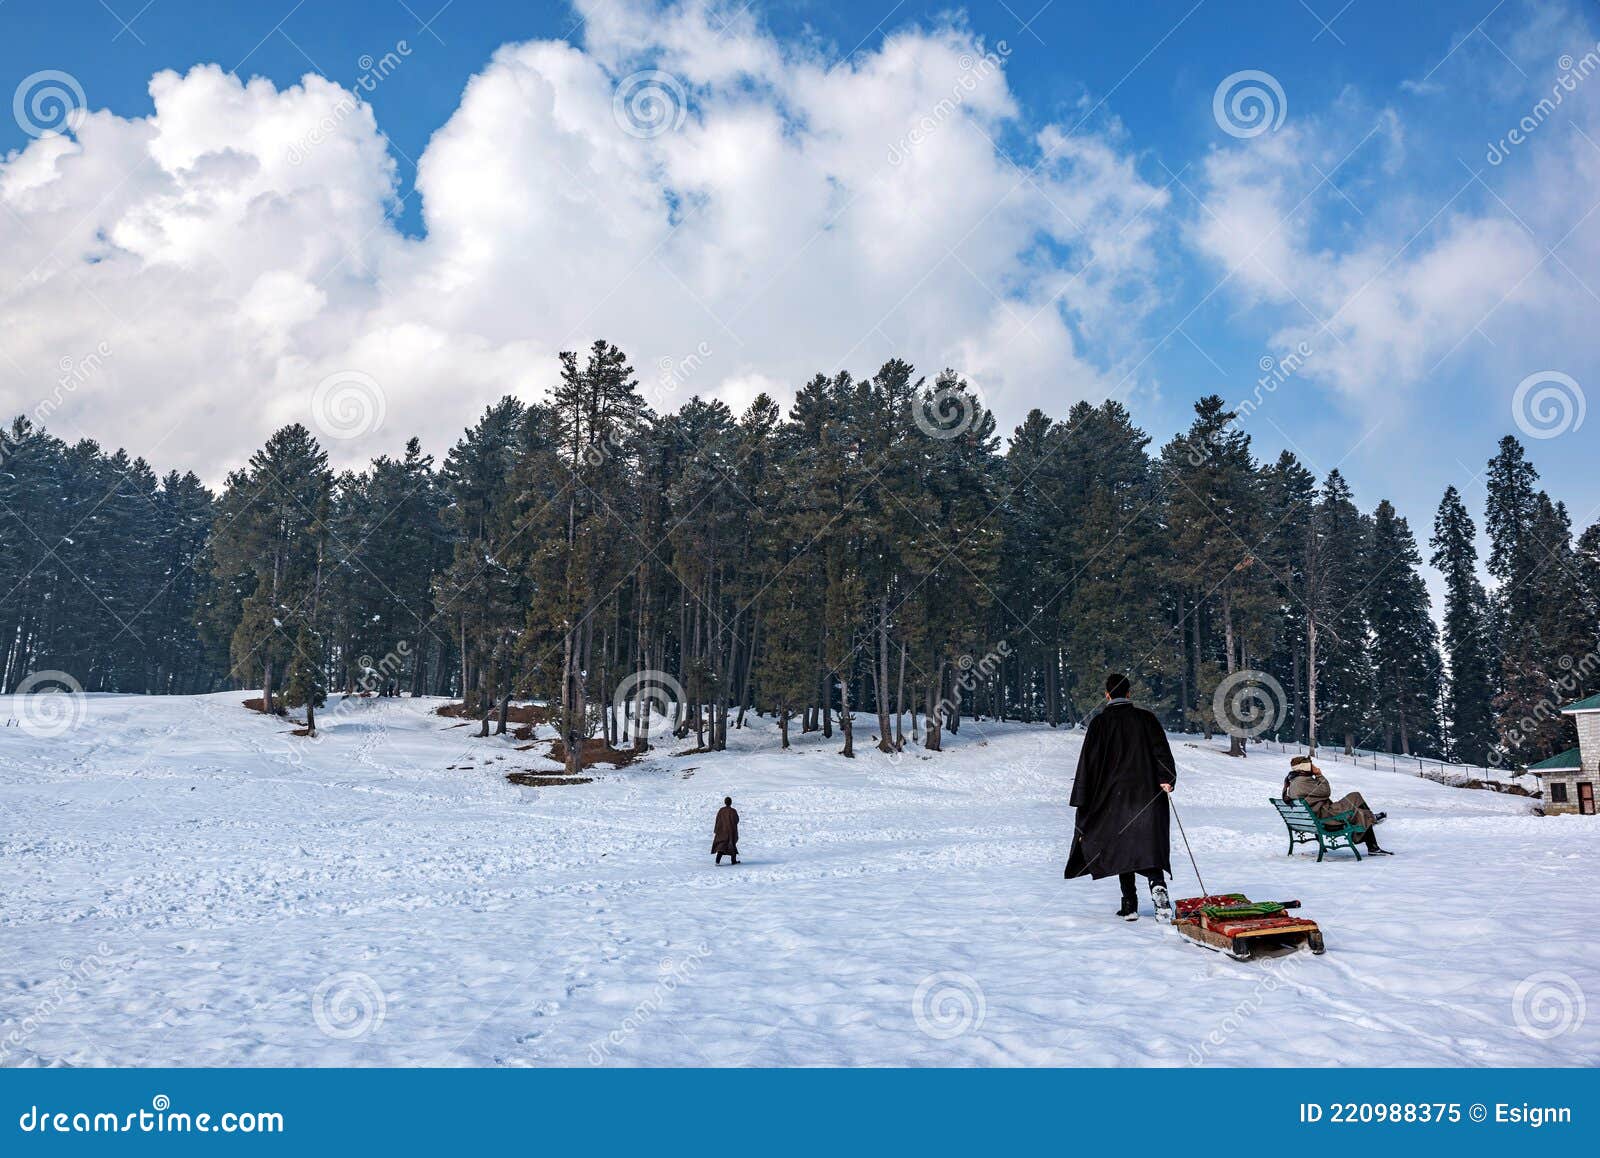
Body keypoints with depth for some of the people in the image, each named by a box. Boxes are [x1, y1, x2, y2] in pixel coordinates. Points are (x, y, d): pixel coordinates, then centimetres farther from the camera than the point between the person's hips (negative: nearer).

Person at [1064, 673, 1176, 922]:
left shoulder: (1099, 722, 0)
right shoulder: (1146, 718, 6)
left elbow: (1088, 762, -2)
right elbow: (1161, 750, -6)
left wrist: (1081, 799, 1)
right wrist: (1167, 778, -14)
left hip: (1113, 797, -1)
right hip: (1147, 794, 1)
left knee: (1121, 847, 6)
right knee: (1150, 844, 1)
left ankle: (1130, 905, 6)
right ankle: (1158, 885, -25)